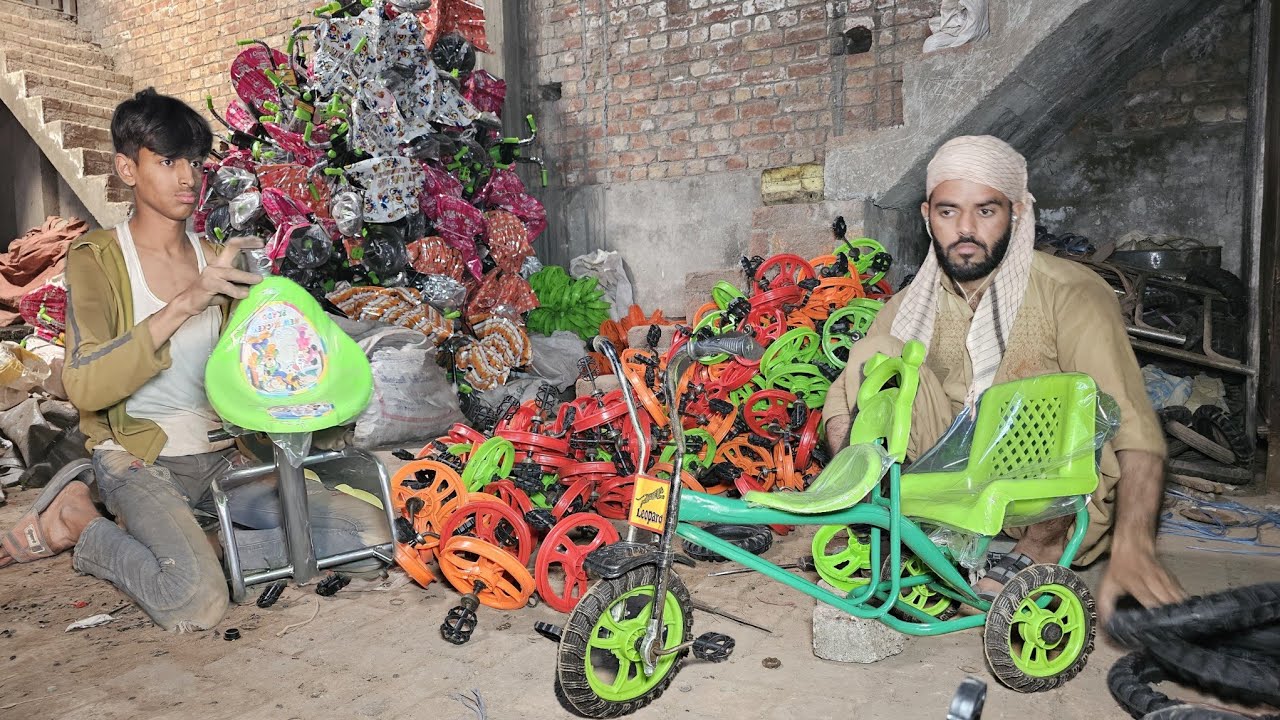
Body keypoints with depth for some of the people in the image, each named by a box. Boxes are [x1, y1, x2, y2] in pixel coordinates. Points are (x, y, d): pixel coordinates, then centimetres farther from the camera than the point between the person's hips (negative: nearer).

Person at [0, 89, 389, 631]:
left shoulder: (217, 263, 14)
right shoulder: (98, 259, -1)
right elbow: (83, 387, -17)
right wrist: (183, 305, -26)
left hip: (221, 456, 5)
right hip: (137, 458, -4)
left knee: (372, 536, -15)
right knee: (197, 602, -32)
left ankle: (193, 549, -2)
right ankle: (81, 522, -1)